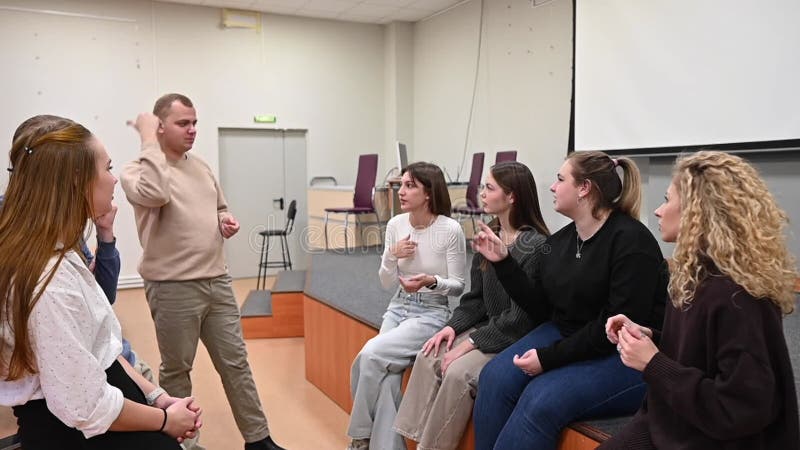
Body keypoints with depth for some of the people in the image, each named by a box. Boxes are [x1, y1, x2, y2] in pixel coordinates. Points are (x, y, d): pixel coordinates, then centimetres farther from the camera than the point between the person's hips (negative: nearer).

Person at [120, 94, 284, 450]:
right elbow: (155, 194, -32)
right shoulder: (138, 169, -9)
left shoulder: (201, 167, 13)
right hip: (173, 288, -6)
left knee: (235, 361, 12)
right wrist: (148, 139, -22)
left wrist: (227, 220, 2)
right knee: (176, 368, 10)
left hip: (217, 281, 6)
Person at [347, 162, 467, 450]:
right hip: (398, 308, 5)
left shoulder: (450, 229, -14)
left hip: (433, 313, -5)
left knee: (371, 355, -24)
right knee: (386, 375, -22)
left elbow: (458, 285, -6)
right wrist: (392, 256, -14)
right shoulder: (395, 225, 0)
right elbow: (386, 283, 6)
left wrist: (432, 281, -26)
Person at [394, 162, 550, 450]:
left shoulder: (535, 246, -19)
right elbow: (476, 298, 10)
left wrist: (470, 343, -20)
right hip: (486, 328, 8)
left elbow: (520, 317, -20)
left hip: (517, 340, -7)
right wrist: (453, 326, -6)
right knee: (428, 358, -12)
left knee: (458, 372, -25)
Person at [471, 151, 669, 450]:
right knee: (495, 376, -16)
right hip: (565, 337, 7)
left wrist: (550, 357, -21)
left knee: (542, 399, -27)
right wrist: (502, 262, 0)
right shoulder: (558, 241, 8)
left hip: (623, 356, -7)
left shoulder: (630, 240, -15)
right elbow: (540, 309, 8)